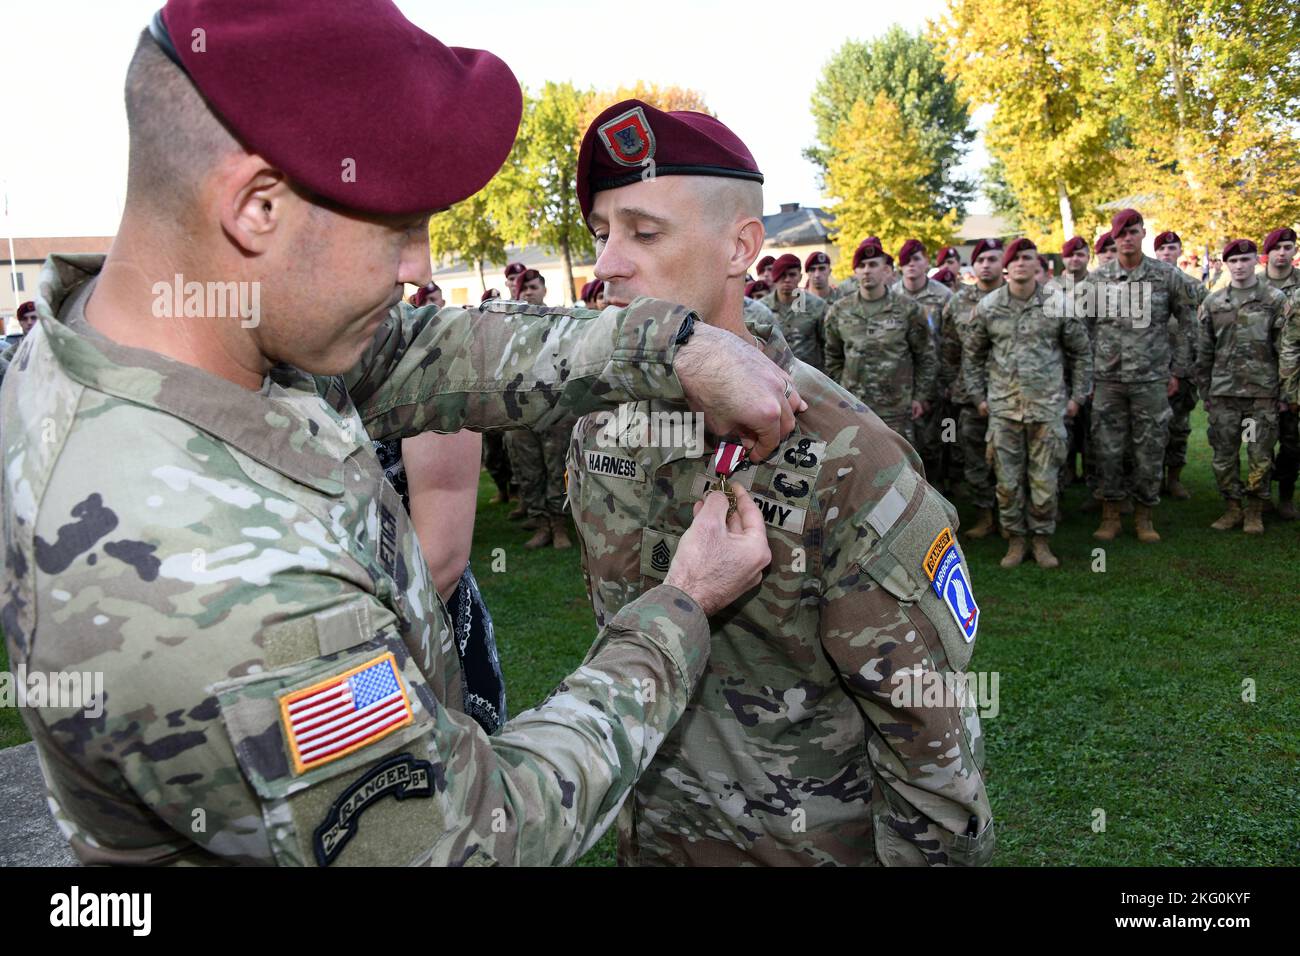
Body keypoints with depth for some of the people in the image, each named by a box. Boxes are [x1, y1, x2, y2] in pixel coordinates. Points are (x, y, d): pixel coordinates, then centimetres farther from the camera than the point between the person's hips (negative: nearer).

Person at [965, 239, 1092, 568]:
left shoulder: (1058, 304, -1)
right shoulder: (988, 306, 2)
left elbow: (1081, 353, 9)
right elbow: (972, 355, 12)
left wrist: (1077, 396, 7)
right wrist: (979, 396, 8)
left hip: (1048, 406, -1)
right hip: (1003, 408, 1)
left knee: (1045, 481, 3)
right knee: (1007, 482, 5)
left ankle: (1042, 539, 19)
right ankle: (1016, 539, 20)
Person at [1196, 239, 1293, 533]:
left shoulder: (1275, 300, 3)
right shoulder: (1212, 303, 9)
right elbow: (1203, 352, 11)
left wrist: (1286, 390, -4)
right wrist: (1205, 393, 8)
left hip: (1262, 392, -2)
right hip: (1223, 393, 2)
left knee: (1260, 454, 2)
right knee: (1224, 454, 5)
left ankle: (1255, 511, 14)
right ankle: (1232, 509, 17)